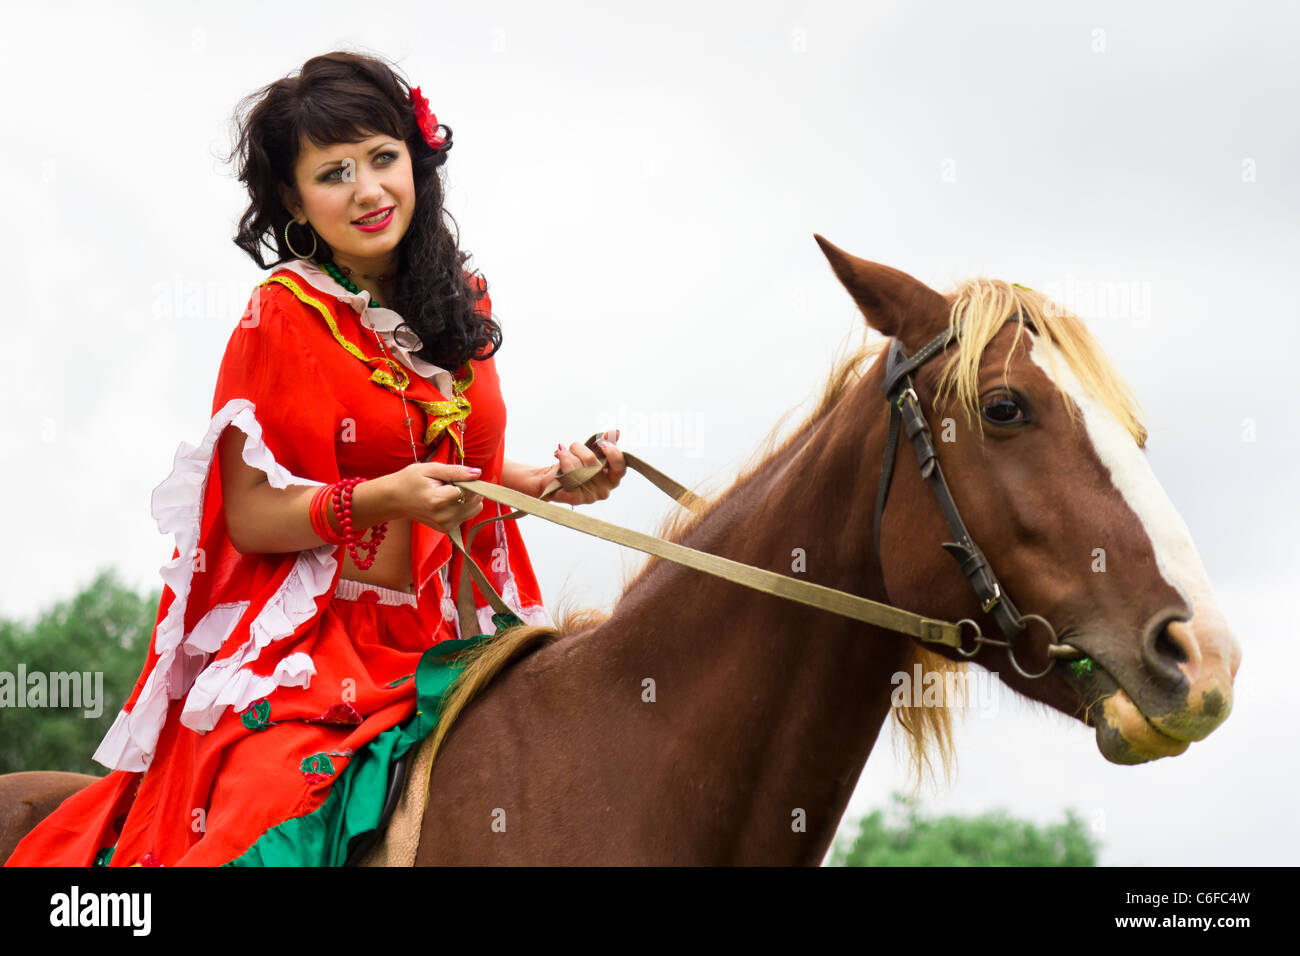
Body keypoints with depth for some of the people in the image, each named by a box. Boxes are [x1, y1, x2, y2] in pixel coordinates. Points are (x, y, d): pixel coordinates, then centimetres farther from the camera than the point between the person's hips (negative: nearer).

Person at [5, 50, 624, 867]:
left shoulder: (463, 305, 12)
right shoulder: (282, 317, -4)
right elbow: (248, 516, -7)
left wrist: (552, 482, 3)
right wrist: (378, 499, -21)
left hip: (452, 637, 6)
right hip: (311, 644, -6)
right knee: (275, 831, -29)